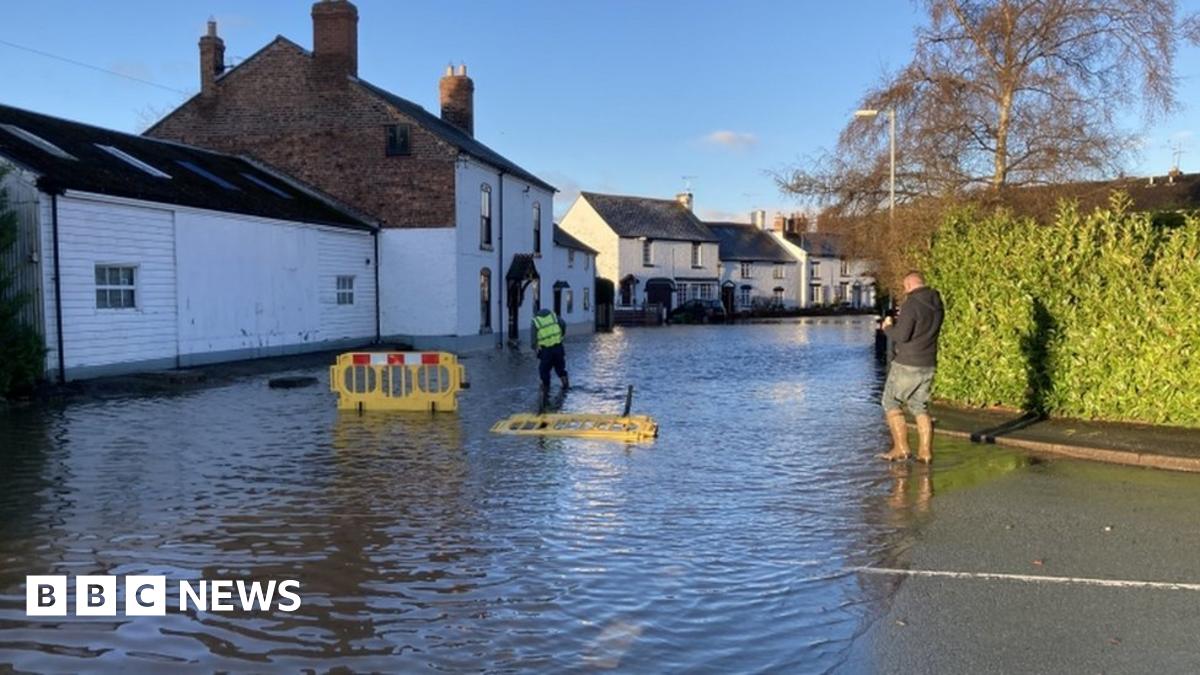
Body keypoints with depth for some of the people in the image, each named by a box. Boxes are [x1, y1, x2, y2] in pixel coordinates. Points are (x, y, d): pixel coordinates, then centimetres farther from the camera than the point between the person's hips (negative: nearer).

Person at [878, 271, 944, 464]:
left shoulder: (912, 304, -17)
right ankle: (925, 452, 11)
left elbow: (901, 336, -19)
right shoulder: (937, 305, 8)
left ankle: (901, 449, 3)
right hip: (928, 364, 8)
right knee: (920, 407, 14)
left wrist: (888, 327, 0)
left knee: (891, 404, 6)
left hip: (907, 364, -8)